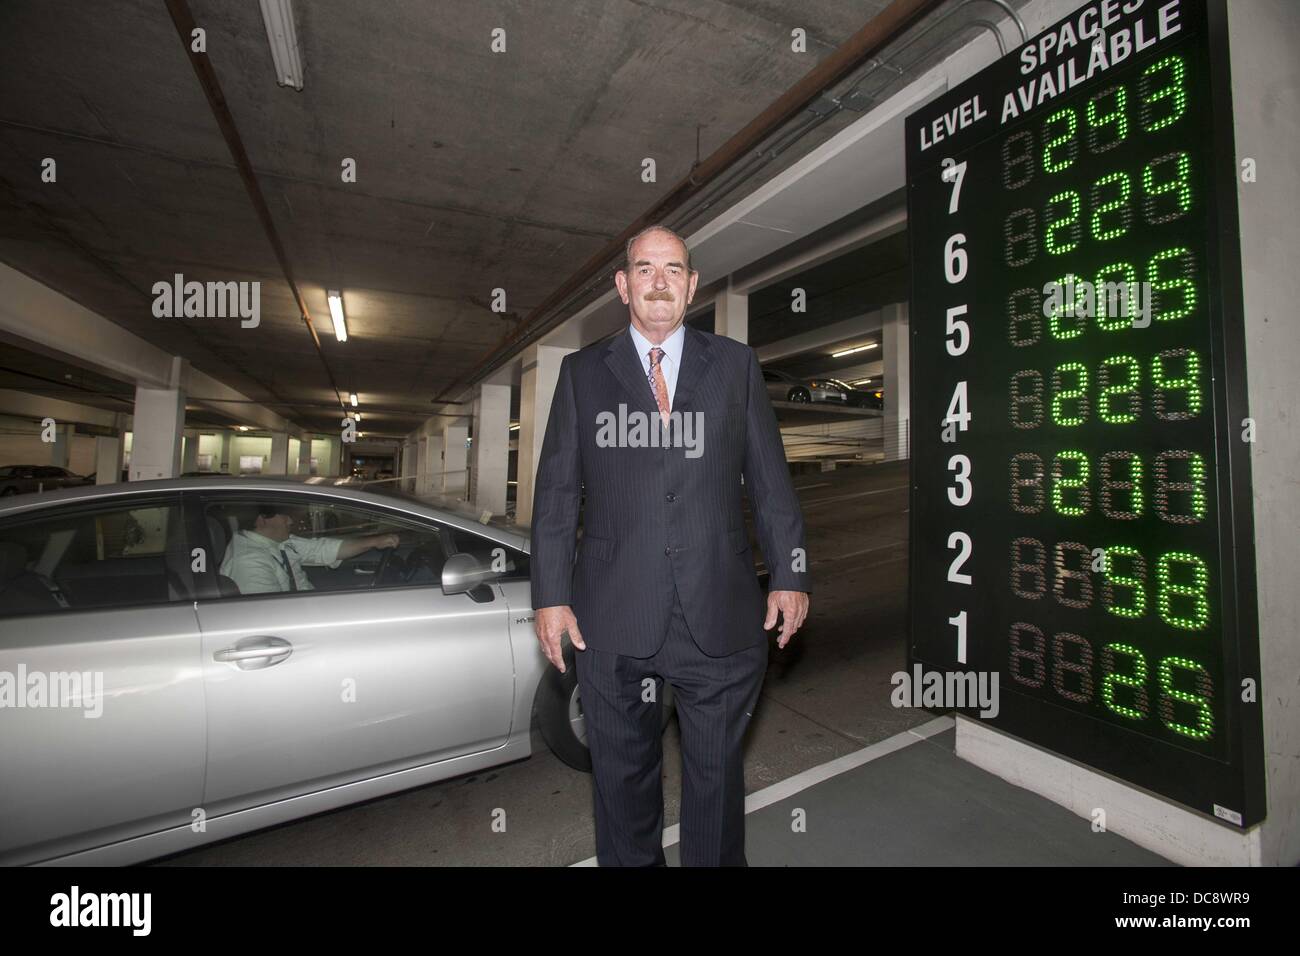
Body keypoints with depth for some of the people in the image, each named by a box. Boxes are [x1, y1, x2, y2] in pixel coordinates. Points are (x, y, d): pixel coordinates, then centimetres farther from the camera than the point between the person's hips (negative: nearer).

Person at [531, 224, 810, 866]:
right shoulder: (582, 372, 7)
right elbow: (557, 492, 3)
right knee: (622, 775, 17)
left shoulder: (735, 364, 9)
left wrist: (790, 574, 1)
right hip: (612, 618, 0)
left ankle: (717, 860, 41)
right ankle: (630, 861, 42)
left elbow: (770, 480, 6)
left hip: (718, 614, 1)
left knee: (717, 774, 16)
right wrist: (550, 595, -2)